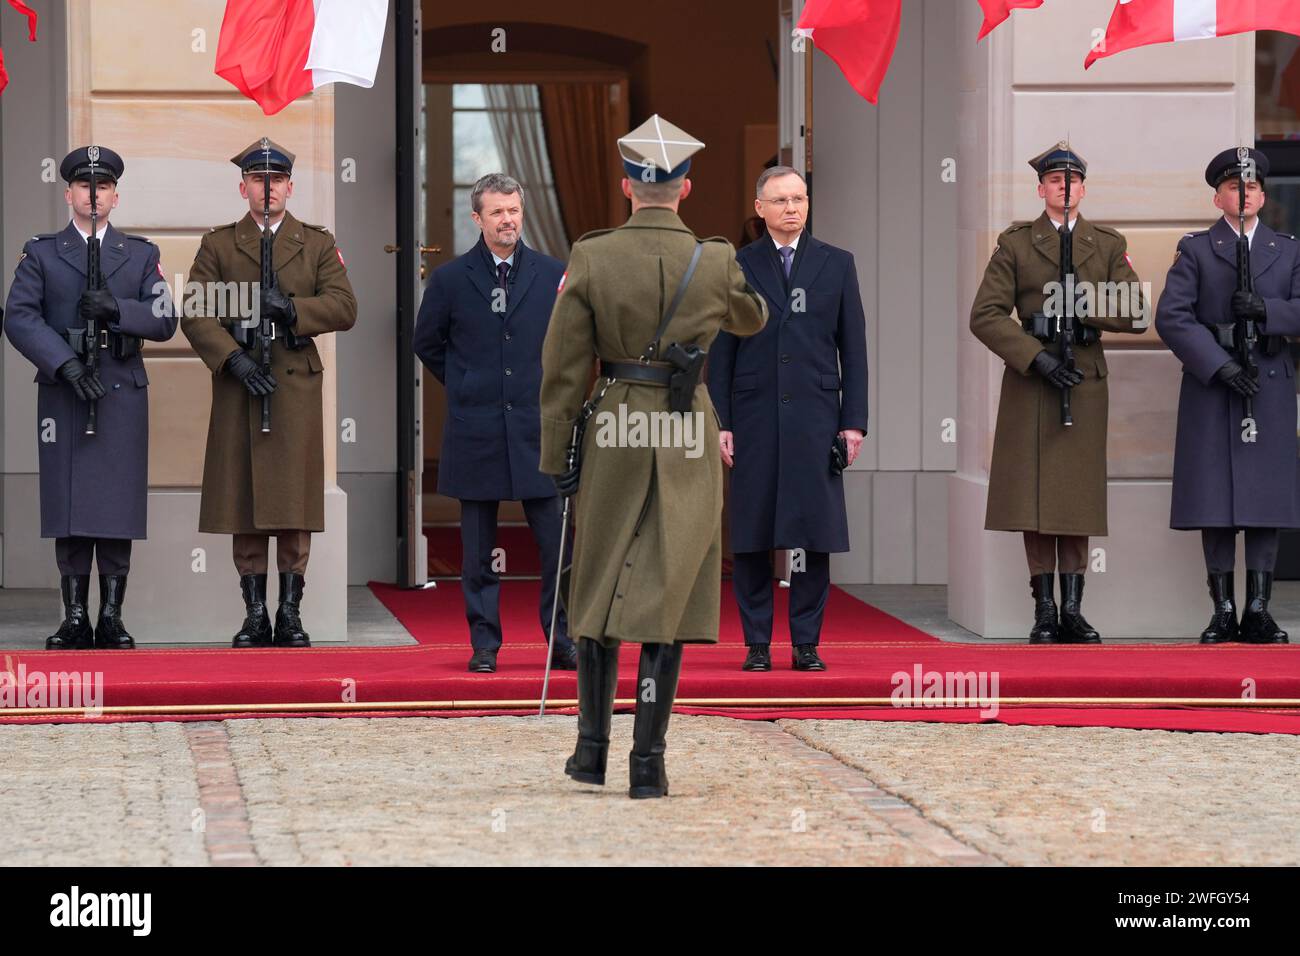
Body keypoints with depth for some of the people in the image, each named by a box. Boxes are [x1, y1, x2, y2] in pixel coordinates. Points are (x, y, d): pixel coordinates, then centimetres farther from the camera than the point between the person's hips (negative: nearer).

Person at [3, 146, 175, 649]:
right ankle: (75, 618, 2)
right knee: (67, 503, -2)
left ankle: (112, 618, 2)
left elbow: (164, 322, 3)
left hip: (122, 395, 1)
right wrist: (65, 363, -17)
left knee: (118, 503, -2)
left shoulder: (141, 255, 12)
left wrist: (116, 309, -15)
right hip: (62, 394, 0)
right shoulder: (41, 254, 8)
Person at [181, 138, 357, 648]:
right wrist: (233, 358, -12)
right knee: (243, 502, 1)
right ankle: (255, 615, 7)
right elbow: (195, 313, 1)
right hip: (238, 386, 0)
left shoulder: (318, 244, 11)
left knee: (295, 505, -2)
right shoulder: (218, 244, 10)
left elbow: (344, 308, 0)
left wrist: (290, 308, -15)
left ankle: (291, 614, 4)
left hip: (296, 386, 0)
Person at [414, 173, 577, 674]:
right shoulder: (450, 279, 2)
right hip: (475, 434, 0)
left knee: (555, 542, -1)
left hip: (537, 429, 0)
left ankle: (562, 640, 8)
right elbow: (427, 343, 14)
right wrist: (465, 385, 9)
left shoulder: (554, 275, 4)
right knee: (479, 550, 4)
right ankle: (484, 644, 11)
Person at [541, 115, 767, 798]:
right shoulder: (716, 263, -6)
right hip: (688, 440, -1)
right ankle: (647, 762, -3)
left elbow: (562, 368, -5)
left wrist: (556, 455, 3)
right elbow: (751, 320, 17)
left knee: (600, 588, 15)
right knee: (666, 596, 2)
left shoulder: (590, 260, -7)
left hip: (613, 435, 1)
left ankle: (593, 748, 19)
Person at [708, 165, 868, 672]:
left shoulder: (836, 264, 8)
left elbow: (852, 347, 7)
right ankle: (757, 643, 8)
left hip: (816, 421, 0)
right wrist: (721, 423, -2)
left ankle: (806, 643, 7)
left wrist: (854, 421, 1)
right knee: (751, 536, 1)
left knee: (815, 535, 0)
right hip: (754, 421, 0)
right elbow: (721, 352, 6)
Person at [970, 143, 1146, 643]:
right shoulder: (1015, 244, 5)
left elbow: (1135, 313, 1)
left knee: (1078, 497, 1)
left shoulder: (1109, 245, 10)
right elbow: (985, 315, -3)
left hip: (1085, 382, 1)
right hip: (1030, 379, -1)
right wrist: (1037, 356, -13)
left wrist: (1080, 310, -12)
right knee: (1034, 495, -3)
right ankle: (1044, 609, 2)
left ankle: (1073, 609, 4)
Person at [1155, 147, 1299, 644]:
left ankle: (1259, 609, 4)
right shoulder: (1196, 250, 6)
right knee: (1214, 495, -2)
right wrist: (1219, 364, -14)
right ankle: (1223, 611, 3)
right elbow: (1171, 316, -5)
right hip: (1211, 384, -2)